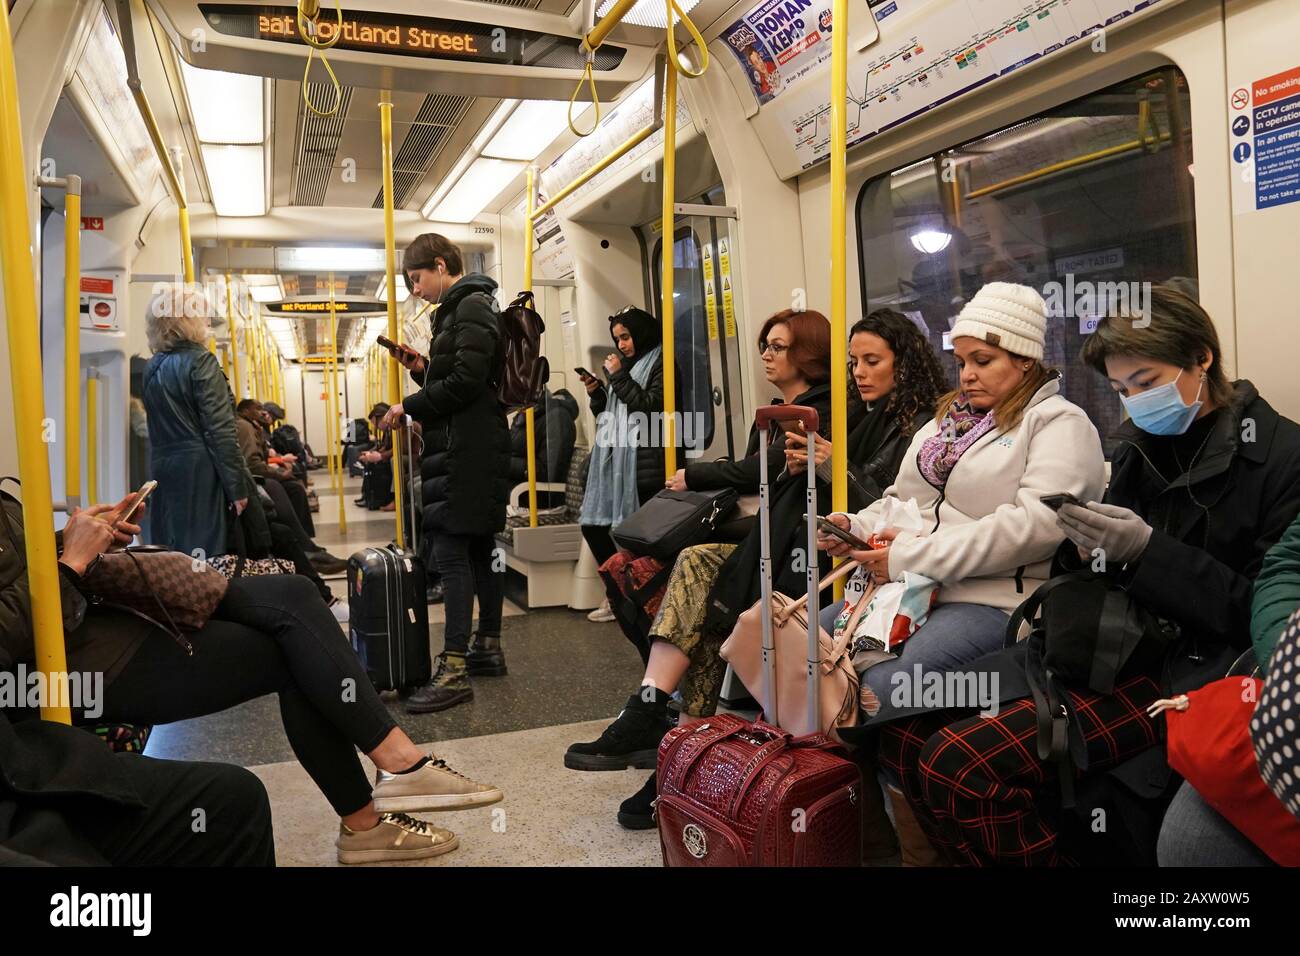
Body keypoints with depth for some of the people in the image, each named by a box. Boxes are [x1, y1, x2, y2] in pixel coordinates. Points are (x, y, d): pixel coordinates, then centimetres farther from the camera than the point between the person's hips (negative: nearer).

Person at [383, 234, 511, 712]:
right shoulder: (460, 308, 22)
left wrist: (409, 407, -11)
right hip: (472, 449, 11)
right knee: (478, 549, 14)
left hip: (466, 451, -11)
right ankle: (488, 647, 23)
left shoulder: (471, 306, -9)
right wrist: (424, 369, 10)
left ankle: (454, 671, -12)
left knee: (451, 552, -13)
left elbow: (466, 381, -19)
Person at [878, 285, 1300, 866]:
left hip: (1187, 671, -7)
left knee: (960, 763, -27)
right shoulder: (1137, 446, 14)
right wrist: (1087, 549, -5)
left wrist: (1147, 551, -18)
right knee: (908, 733, -10)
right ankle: (991, 852, 10)